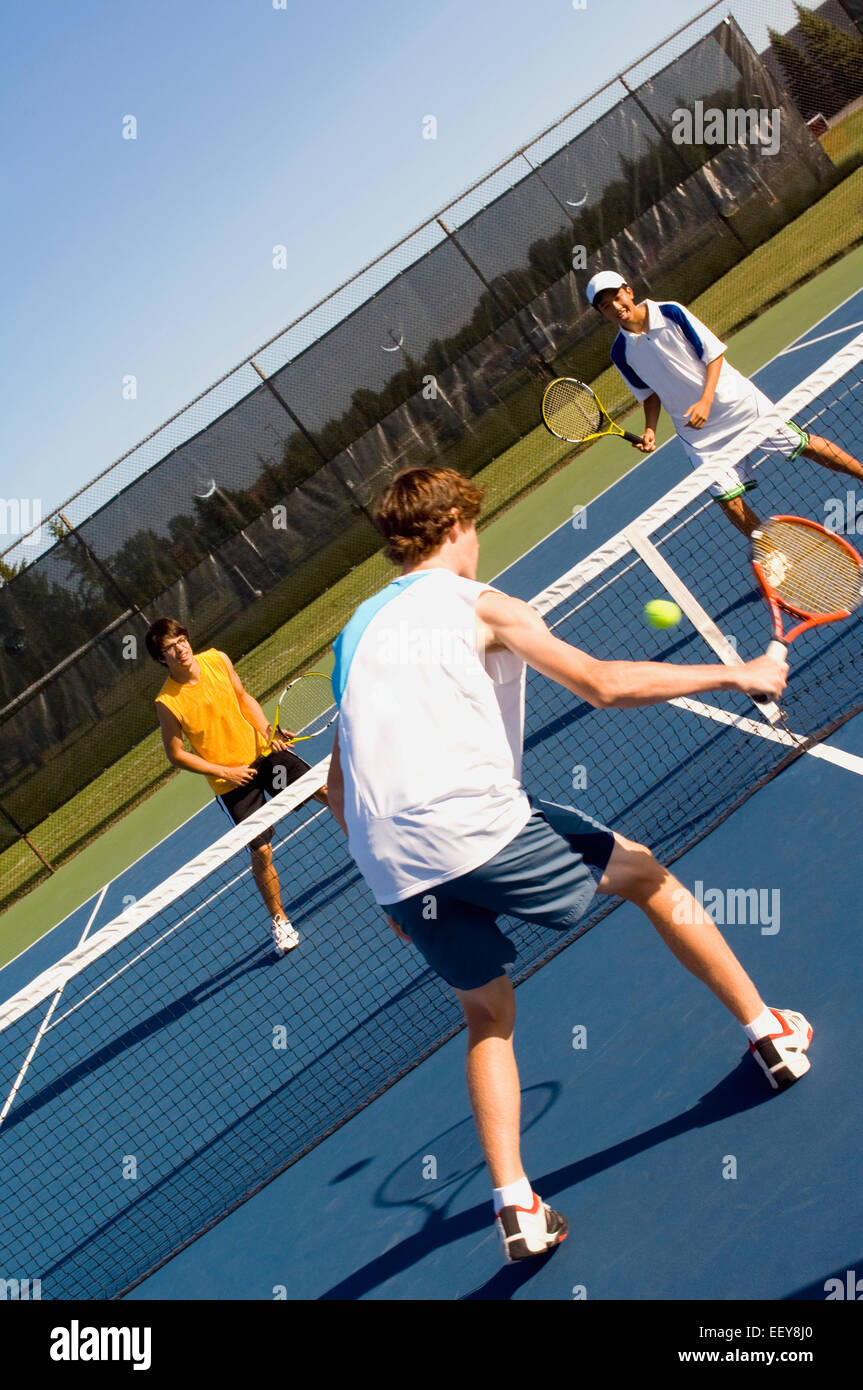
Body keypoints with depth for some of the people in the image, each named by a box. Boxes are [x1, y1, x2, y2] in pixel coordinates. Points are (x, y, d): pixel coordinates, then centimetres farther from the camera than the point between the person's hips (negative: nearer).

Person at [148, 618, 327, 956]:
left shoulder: (217, 660, -8)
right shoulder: (167, 702, -19)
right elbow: (176, 755, -10)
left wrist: (267, 729, -6)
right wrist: (224, 771, -14)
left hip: (262, 750, 4)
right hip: (231, 781, -4)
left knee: (325, 790, 2)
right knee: (261, 851, -2)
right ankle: (279, 920, 19)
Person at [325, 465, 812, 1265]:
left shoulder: (357, 632, 20)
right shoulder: (478, 606, 3)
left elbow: (339, 786, 21)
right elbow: (604, 686, -7)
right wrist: (737, 674, 2)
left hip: (392, 868, 5)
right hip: (481, 825, -5)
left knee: (488, 1016, 22)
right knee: (644, 875, 18)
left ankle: (514, 1206, 14)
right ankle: (770, 1034, 24)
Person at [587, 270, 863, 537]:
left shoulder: (671, 313, -13)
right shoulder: (620, 353, -4)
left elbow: (714, 354, -8)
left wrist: (706, 400, -21)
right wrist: (650, 430, -7)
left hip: (737, 402, -2)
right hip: (696, 430, 2)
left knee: (804, 444, 1)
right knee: (729, 499, -4)